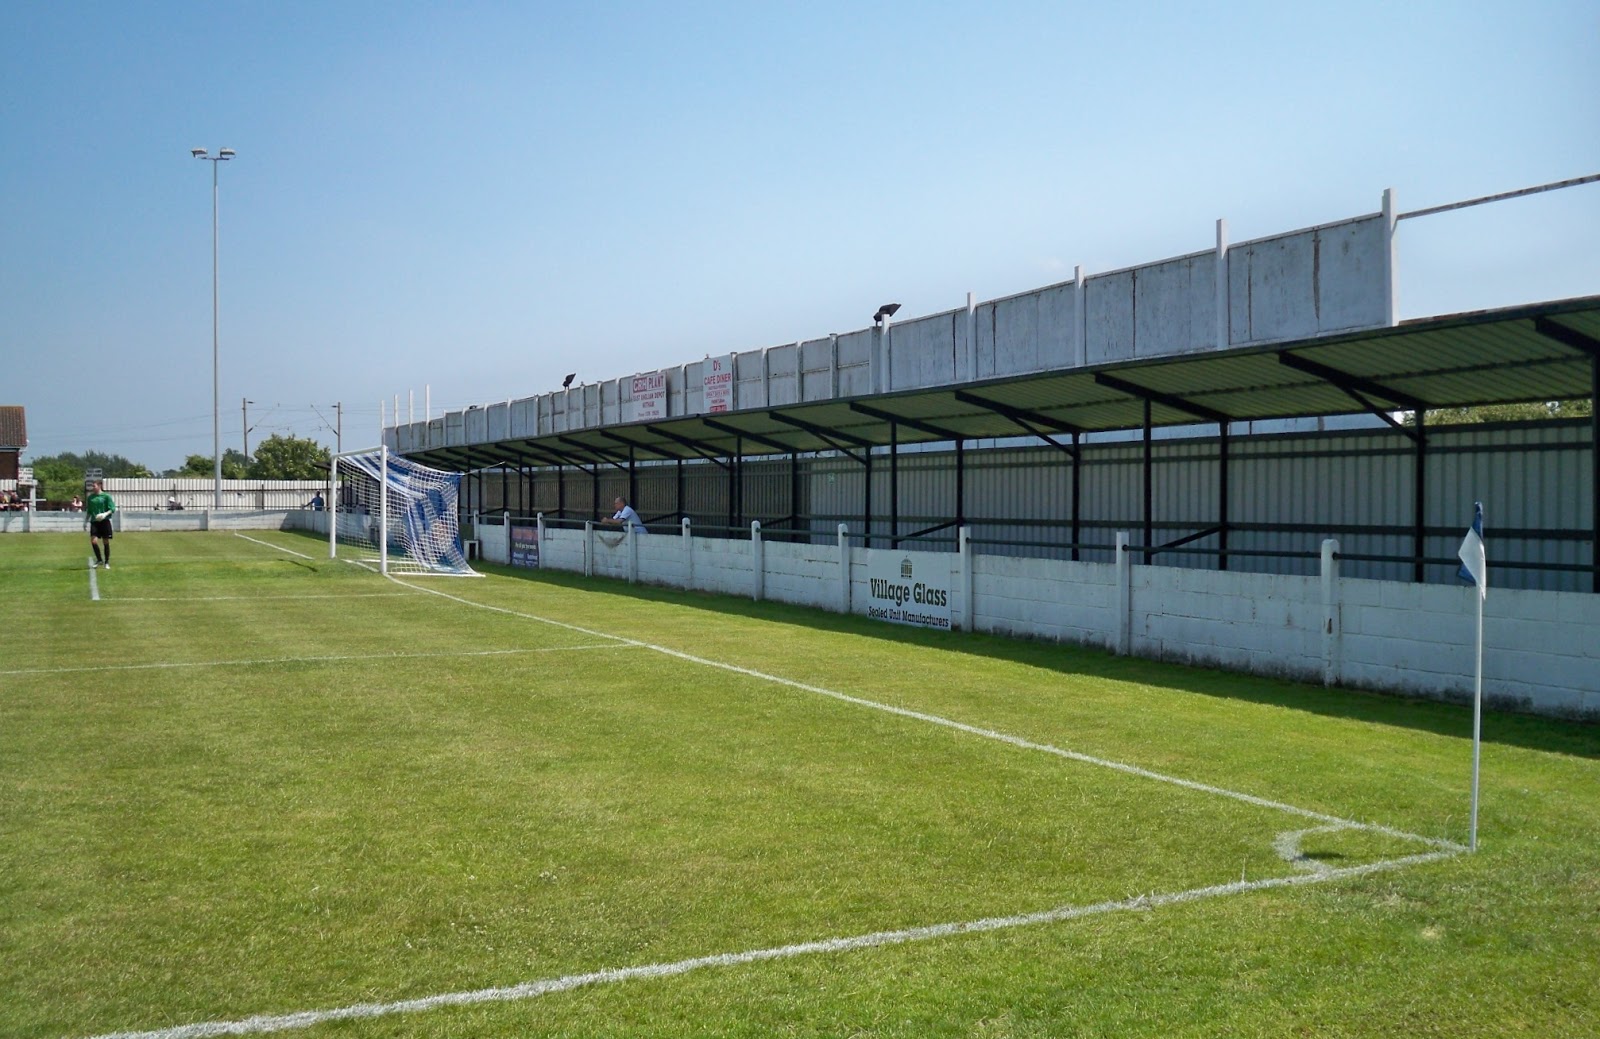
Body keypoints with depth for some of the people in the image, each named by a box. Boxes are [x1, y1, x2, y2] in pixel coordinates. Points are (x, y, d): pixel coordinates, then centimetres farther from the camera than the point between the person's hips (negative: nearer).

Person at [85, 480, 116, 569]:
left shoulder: (106, 496, -3)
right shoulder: (91, 497, 10)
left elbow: (112, 509, -6)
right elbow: (89, 511, 19)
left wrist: (106, 514, -23)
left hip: (104, 521, -3)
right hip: (94, 522, 3)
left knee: (105, 542, 2)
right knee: (93, 541, -11)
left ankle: (107, 562, 13)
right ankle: (99, 559, 6)